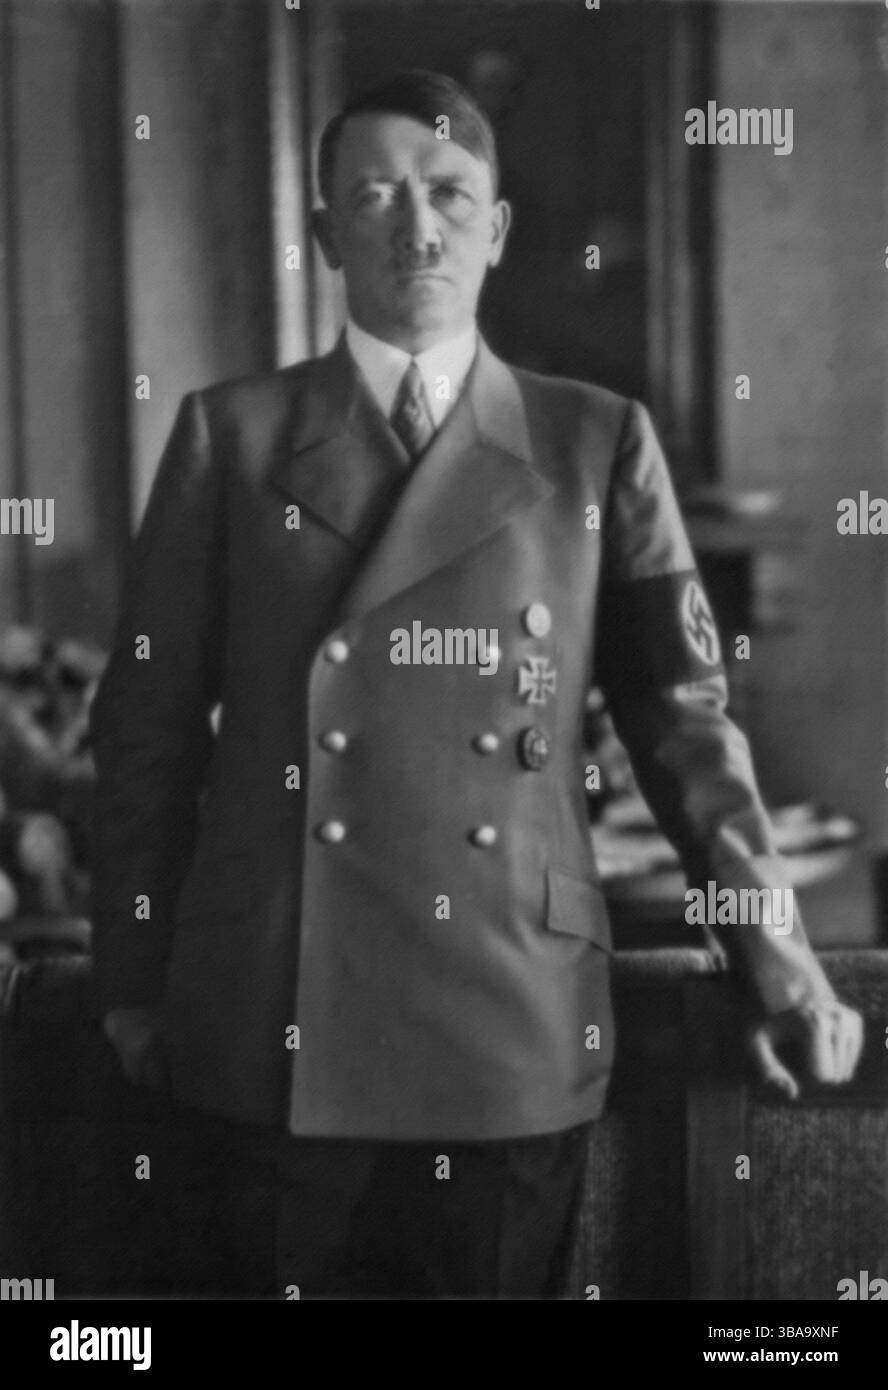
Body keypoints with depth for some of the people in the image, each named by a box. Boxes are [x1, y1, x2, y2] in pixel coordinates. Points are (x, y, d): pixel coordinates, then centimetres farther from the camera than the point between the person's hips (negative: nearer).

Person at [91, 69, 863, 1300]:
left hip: (518, 1026, 0)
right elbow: (150, 722, 6)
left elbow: (682, 711, 5)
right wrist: (134, 983, 4)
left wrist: (771, 948, -3)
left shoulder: (597, 443, 6)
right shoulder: (230, 435, 5)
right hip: (284, 1030, 0)